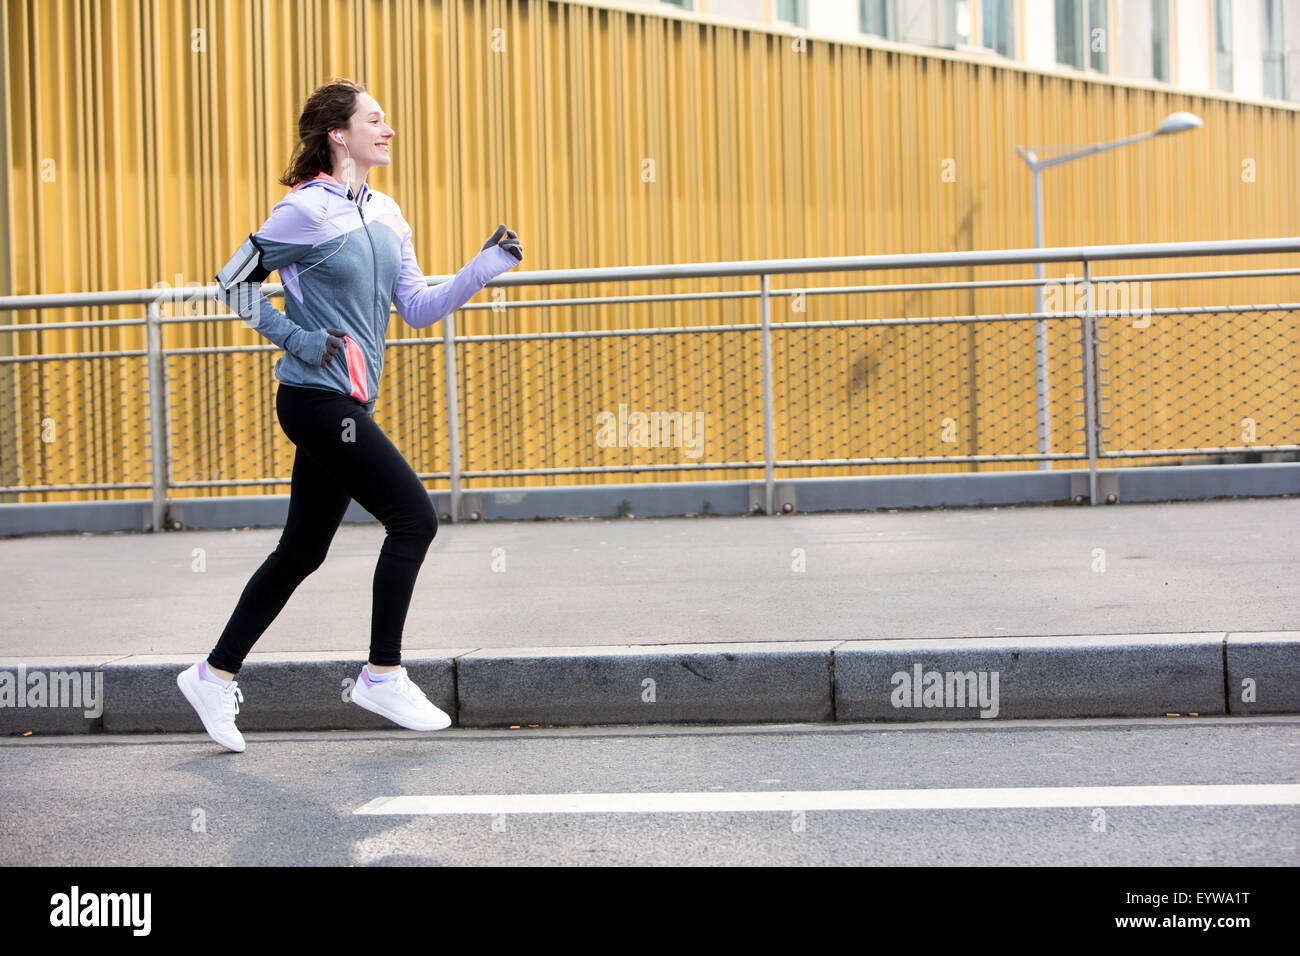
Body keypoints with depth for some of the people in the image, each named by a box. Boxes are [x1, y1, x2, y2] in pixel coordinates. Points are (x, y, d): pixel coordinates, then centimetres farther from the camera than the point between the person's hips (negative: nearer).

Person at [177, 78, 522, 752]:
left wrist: (484, 268, 1)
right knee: (414, 518, -10)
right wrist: (300, 340, -11)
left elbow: (418, 309, 12)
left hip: (348, 403, 8)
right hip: (317, 399, -8)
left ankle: (214, 676, 21)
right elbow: (234, 282, -5)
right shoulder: (307, 209, -10)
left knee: (302, 550, 12)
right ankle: (382, 677, 0)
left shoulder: (385, 214, 13)